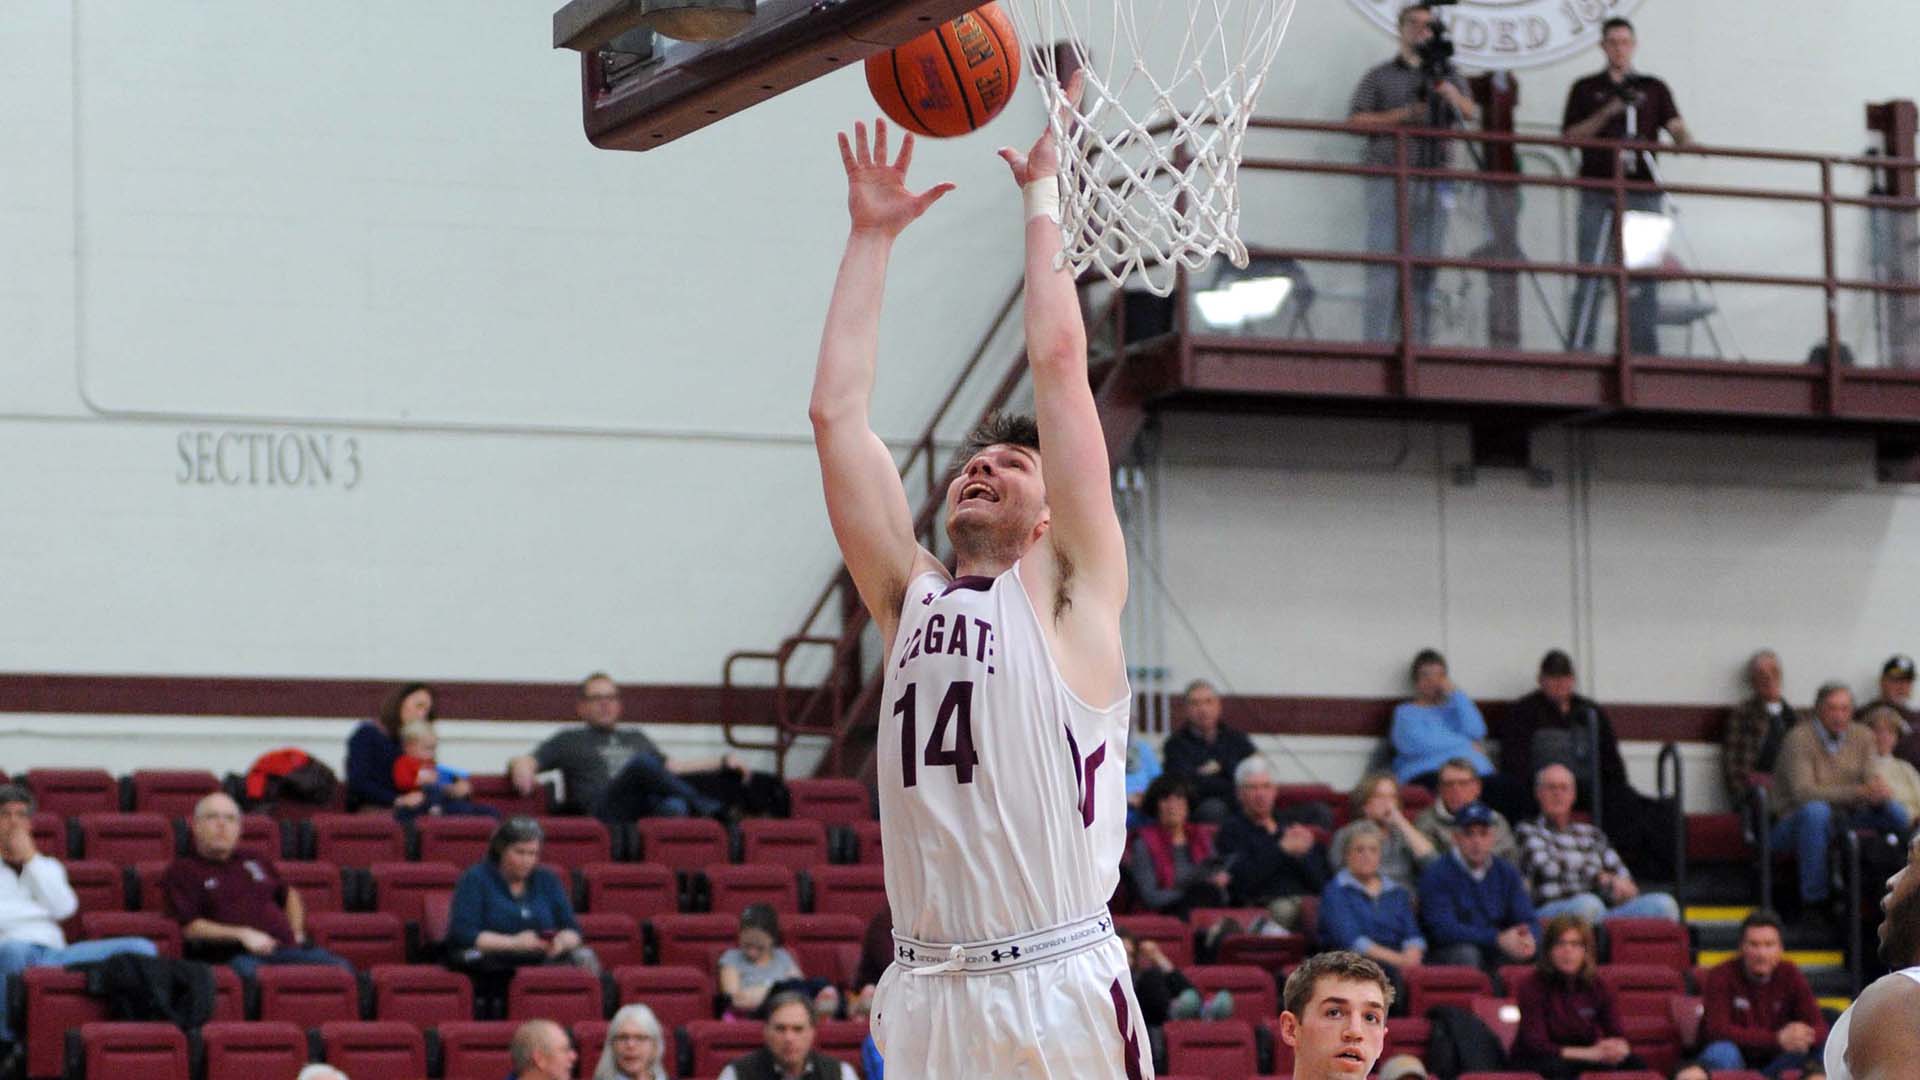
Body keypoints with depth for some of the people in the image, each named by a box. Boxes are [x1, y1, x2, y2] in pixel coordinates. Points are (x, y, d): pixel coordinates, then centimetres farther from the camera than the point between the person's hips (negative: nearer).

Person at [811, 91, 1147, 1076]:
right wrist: (871, 237, 17)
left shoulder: (1068, 590, 8)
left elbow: (1059, 363, 5)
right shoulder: (912, 596, 18)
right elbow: (835, 412, 15)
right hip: (926, 992, 4)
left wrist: (1043, 199, 14)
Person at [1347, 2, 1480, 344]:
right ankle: (1378, 343, -13)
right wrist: (1402, 116, -10)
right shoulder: (1380, 77, 12)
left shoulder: (1449, 78, 20)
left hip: (1433, 183, 3)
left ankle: (1416, 344, 1)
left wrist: (1449, 92, -15)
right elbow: (1356, 120, 2)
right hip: (1390, 182, -3)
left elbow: (1473, 114, 4)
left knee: (1424, 264, 0)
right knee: (1386, 263, -10)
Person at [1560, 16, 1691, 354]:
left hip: (1642, 192, 1)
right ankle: (1578, 349, -3)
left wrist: (1686, 141, -21)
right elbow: (1571, 135, 2)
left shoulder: (1653, 89, 14)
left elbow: (1675, 126, 2)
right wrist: (1607, 113, -11)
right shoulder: (1586, 89, 12)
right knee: (1589, 275, -4)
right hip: (1598, 193, -1)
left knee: (1643, 276, -2)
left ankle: (1644, 353, 0)